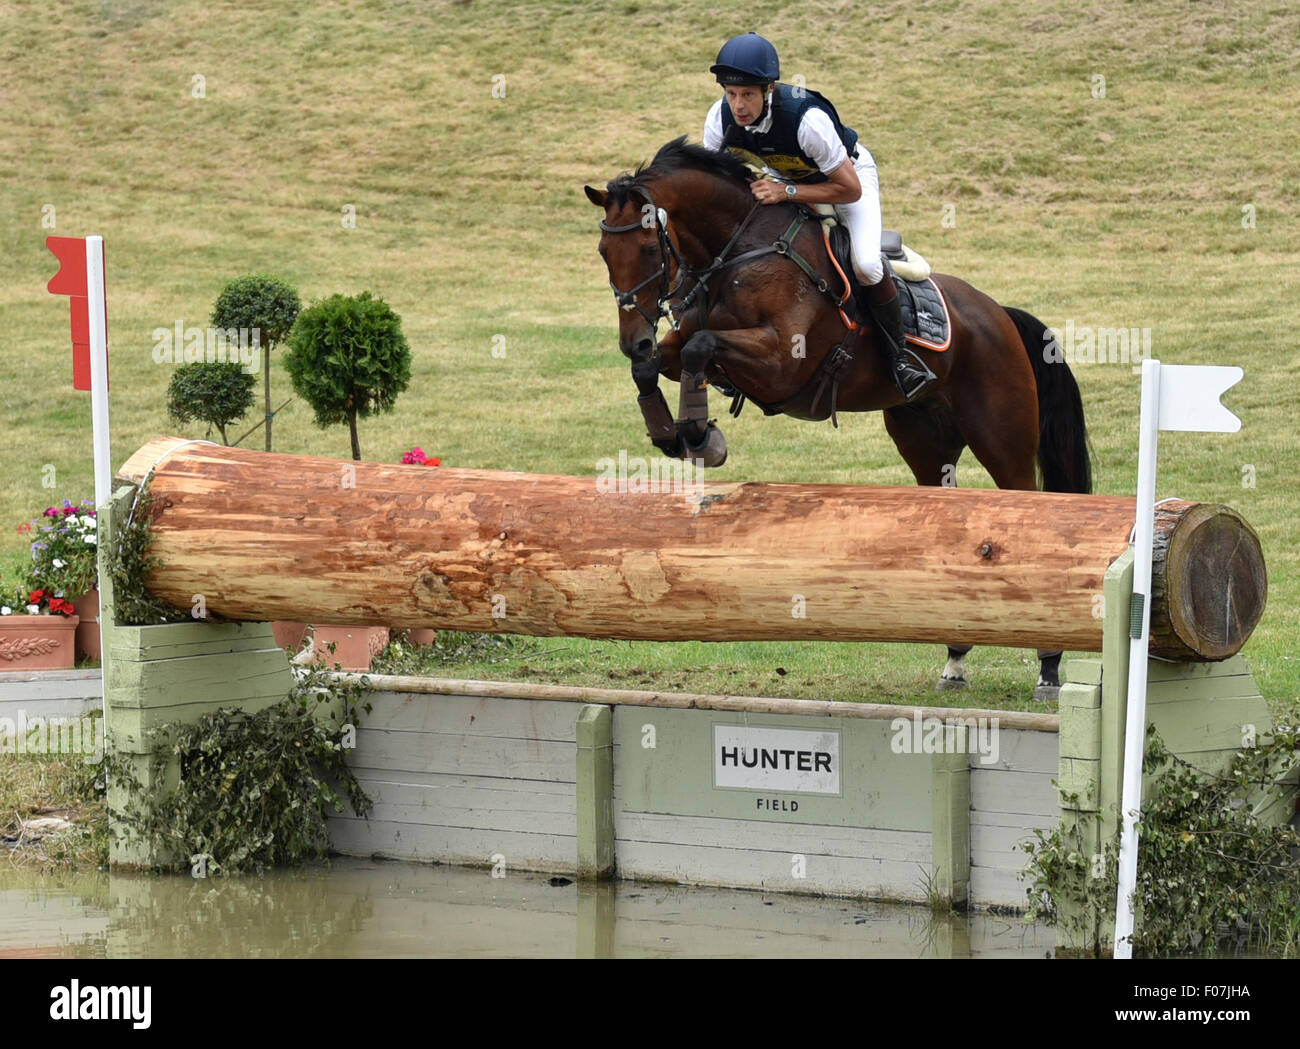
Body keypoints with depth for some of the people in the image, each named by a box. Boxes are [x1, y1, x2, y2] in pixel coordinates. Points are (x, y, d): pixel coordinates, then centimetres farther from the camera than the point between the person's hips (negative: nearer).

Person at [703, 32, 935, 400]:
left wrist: (787, 192, -41)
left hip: (848, 170, -6)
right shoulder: (720, 119, -26)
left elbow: (850, 190, -33)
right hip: (783, 175, 6)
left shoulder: (807, 118, -41)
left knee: (865, 263, -27)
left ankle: (899, 352, -5)